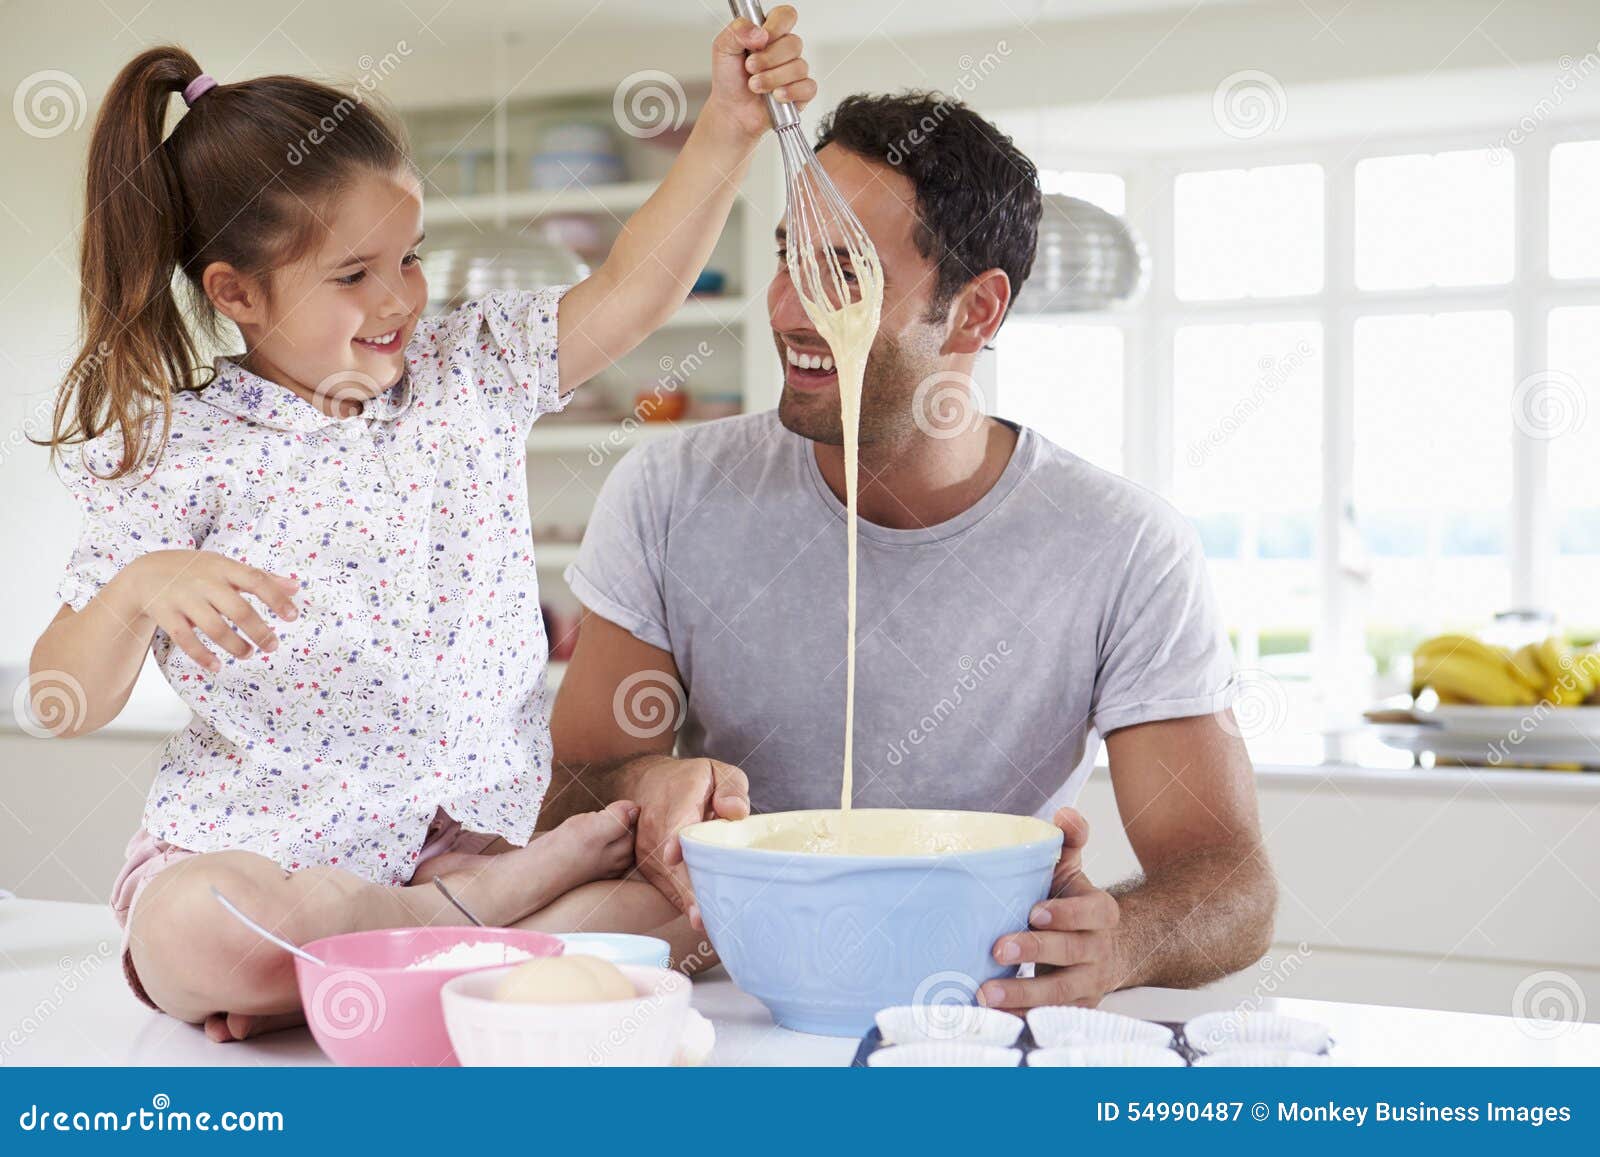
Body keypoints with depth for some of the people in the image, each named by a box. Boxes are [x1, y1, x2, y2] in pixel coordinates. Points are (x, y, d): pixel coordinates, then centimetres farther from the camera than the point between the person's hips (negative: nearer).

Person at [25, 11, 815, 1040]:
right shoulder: (178, 454, -4)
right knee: (194, 936, -38)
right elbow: (65, 705, -4)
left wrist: (728, 124, -7)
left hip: (473, 830, 4)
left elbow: (635, 291, 5)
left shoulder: (471, 371, 8)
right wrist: (140, 590, -25)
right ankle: (486, 909, -13)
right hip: (261, 854, -3)